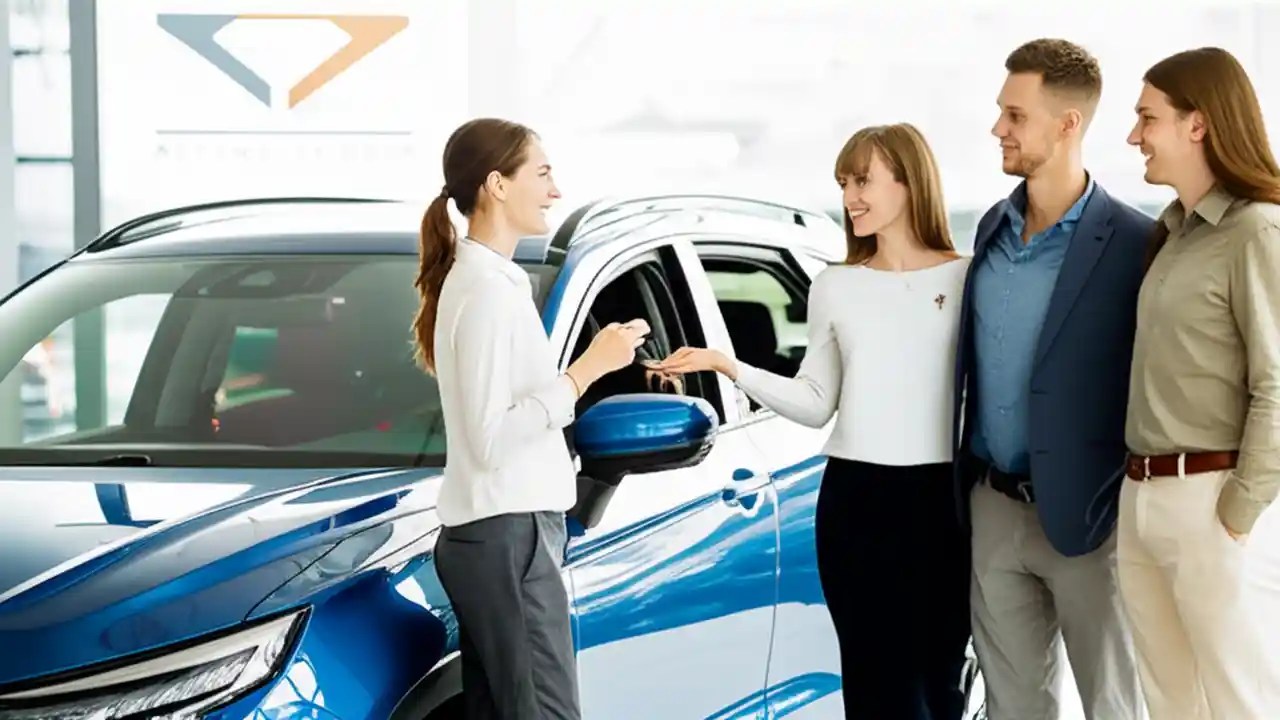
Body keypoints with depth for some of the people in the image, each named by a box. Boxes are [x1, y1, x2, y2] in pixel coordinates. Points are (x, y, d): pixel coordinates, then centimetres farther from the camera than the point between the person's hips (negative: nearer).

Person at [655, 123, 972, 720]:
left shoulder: (967, 279, 1)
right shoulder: (834, 288, 10)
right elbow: (816, 404, 11)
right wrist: (730, 367, 2)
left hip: (942, 497, -2)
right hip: (854, 500, 2)